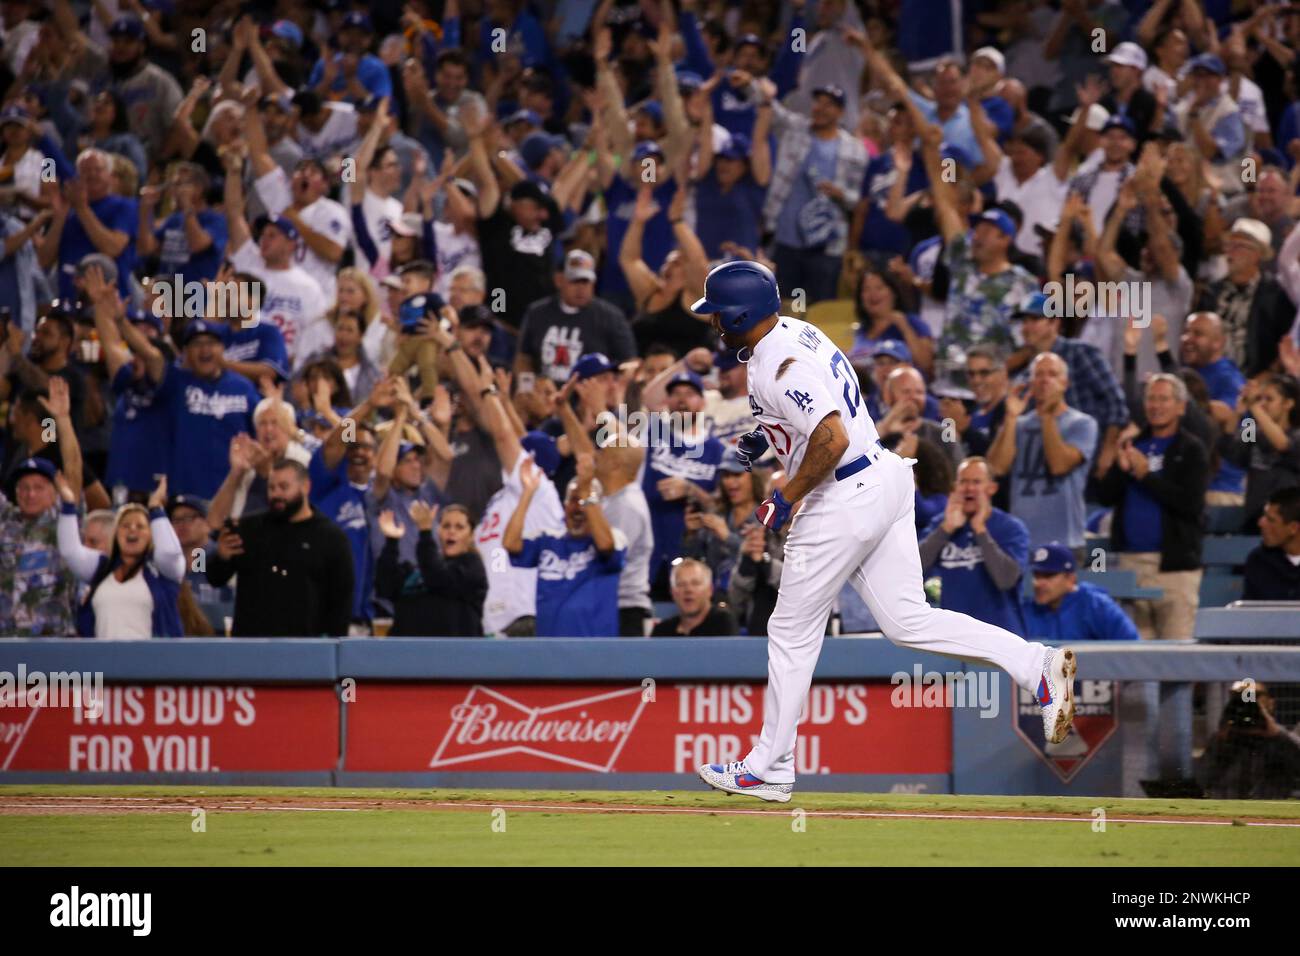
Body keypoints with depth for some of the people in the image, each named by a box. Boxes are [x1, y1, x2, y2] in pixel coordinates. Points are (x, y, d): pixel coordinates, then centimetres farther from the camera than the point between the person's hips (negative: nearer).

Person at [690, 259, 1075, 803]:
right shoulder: (794, 332, 12)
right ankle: (1039, 666, -5)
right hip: (886, 478, 10)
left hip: (844, 501, -10)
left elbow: (833, 438, -29)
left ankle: (769, 770, 12)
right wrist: (765, 436, 17)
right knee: (907, 621, 8)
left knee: (793, 632, 3)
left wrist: (788, 498, -19)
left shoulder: (778, 366, -20)